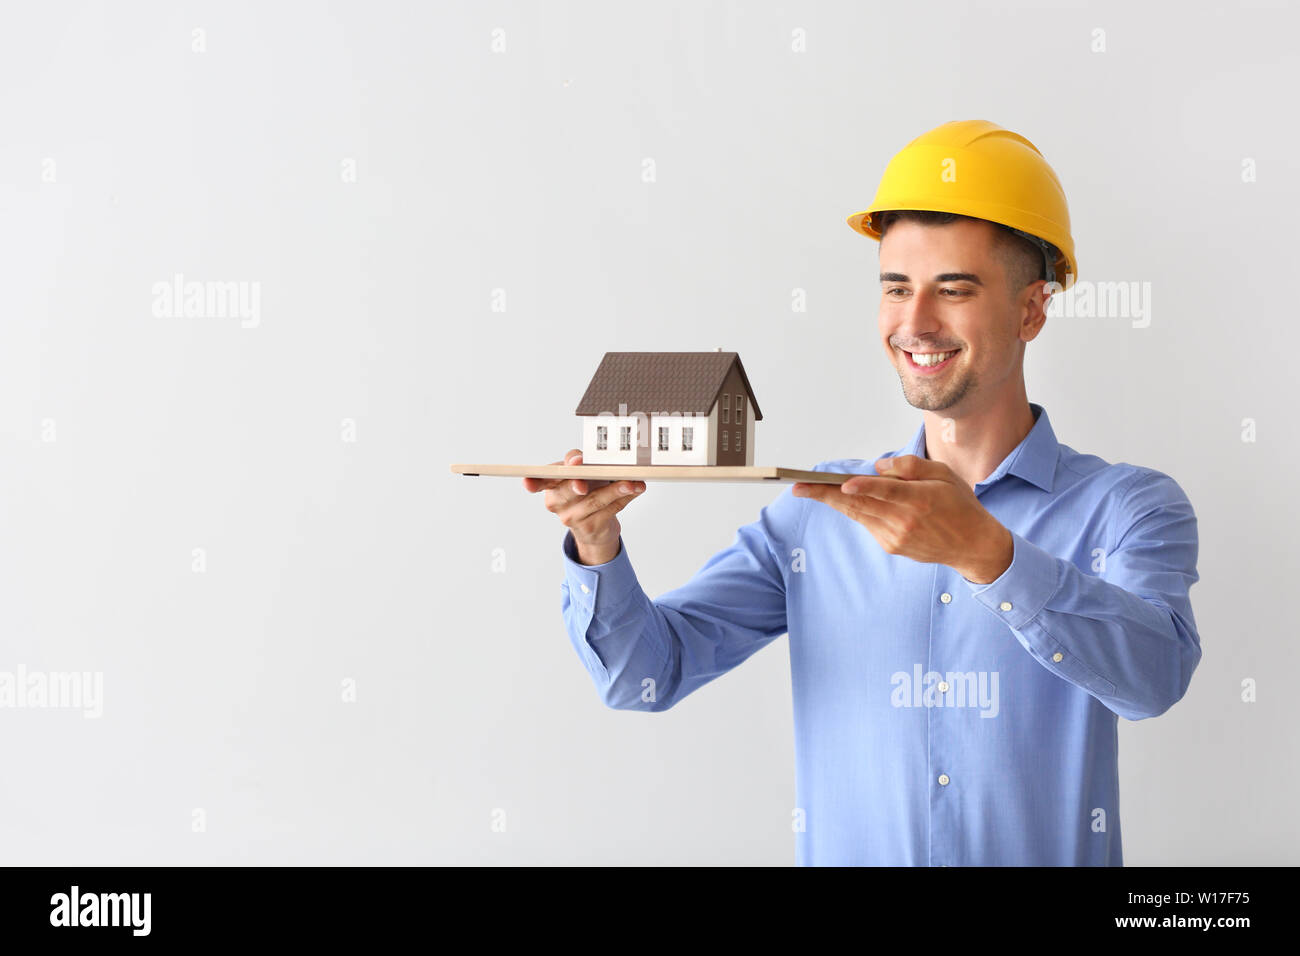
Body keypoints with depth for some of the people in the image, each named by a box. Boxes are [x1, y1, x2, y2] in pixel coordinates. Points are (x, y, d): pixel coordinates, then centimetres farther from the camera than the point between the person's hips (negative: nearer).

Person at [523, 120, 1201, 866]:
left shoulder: (1127, 508, 0)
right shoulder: (814, 512, 8)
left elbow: (1155, 674, -18)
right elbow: (649, 672, 3)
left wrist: (984, 553, -30)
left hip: (1049, 855, -2)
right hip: (843, 852, 2)